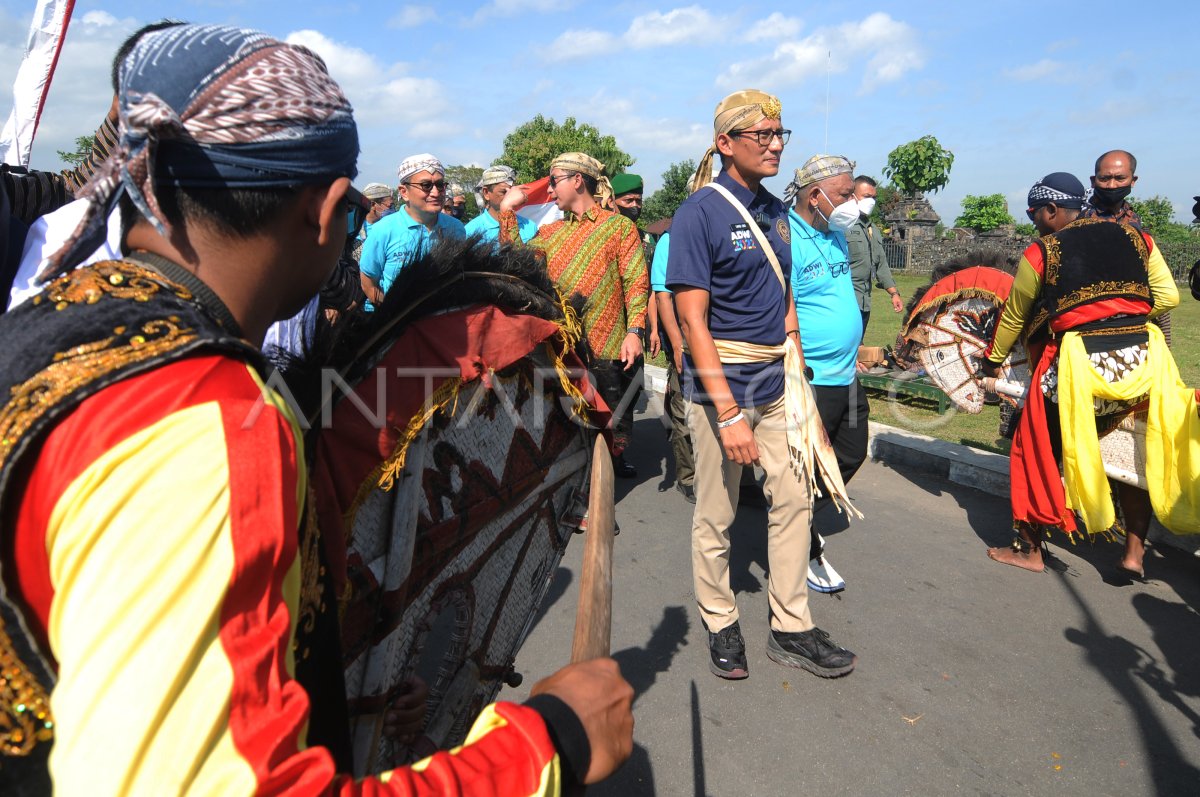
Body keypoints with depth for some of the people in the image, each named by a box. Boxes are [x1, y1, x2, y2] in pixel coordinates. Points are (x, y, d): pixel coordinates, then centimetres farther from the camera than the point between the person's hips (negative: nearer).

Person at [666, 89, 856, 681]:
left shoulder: (775, 211, 11)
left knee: (795, 497, 9)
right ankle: (720, 624, 27)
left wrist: (797, 375, 10)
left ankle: (791, 629, 23)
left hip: (777, 380, 7)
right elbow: (693, 322, -16)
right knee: (715, 512, 6)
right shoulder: (699, 212, -11)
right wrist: (728, 413, -20)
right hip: (720, 381, -7)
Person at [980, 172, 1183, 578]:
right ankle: (1134, 551, 24)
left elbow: (1014, 318, 7)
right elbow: (1168, 297, 7)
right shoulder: (1137, 238, 9)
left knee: (1038, 453, 10)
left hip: (1078, 363, -4)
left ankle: (1028, 549, 18)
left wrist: (992, 361, 20)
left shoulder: (1040, 253, -2)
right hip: (1141, 358, 5)